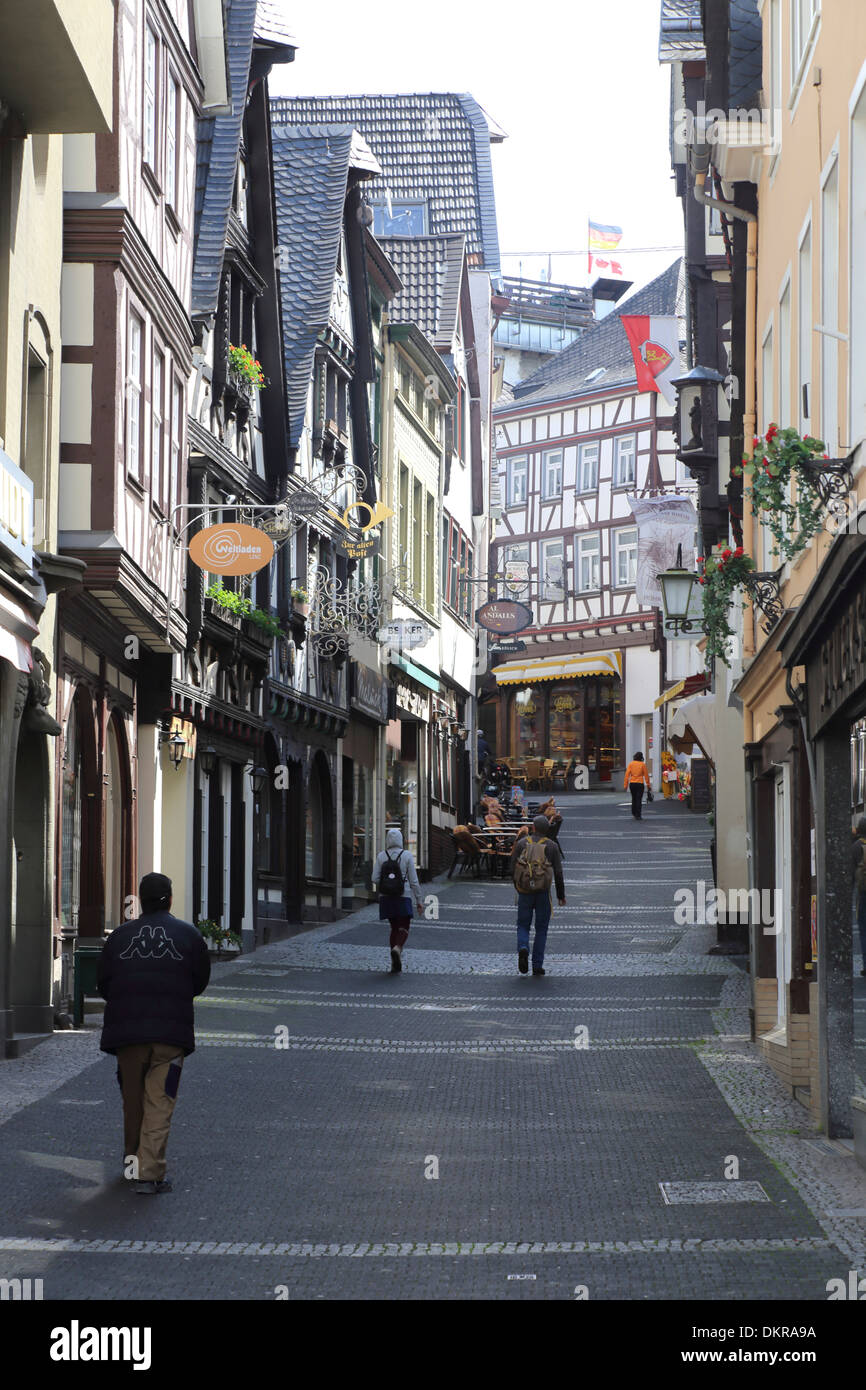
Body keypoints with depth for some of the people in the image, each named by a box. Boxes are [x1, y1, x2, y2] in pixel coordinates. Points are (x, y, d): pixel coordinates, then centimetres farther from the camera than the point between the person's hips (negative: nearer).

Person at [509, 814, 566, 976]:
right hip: (543, 893, 0)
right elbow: (558, 873, -2)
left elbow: (513, 869, 2)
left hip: (524, 891, 0)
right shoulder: (552, 846, 0)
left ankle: (523, 948, -19)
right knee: (541, 929, 10)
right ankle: (537, 965, 7)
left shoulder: (522, 843, 2)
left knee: (523, 925, 11)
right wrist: (561, 896, 7)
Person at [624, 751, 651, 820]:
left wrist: (625, 784, -2)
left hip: (632, 783, 2)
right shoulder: (643, 764, -3)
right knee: (638, 799, -1)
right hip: (640, 783, -2)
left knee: (634, 798, 20)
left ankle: (634, 813, 28)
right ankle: (637, 815, -6)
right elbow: (646, 775, -2)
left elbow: (627, 774, -4)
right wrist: (648, 785, 5)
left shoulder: (631, 764, 1)